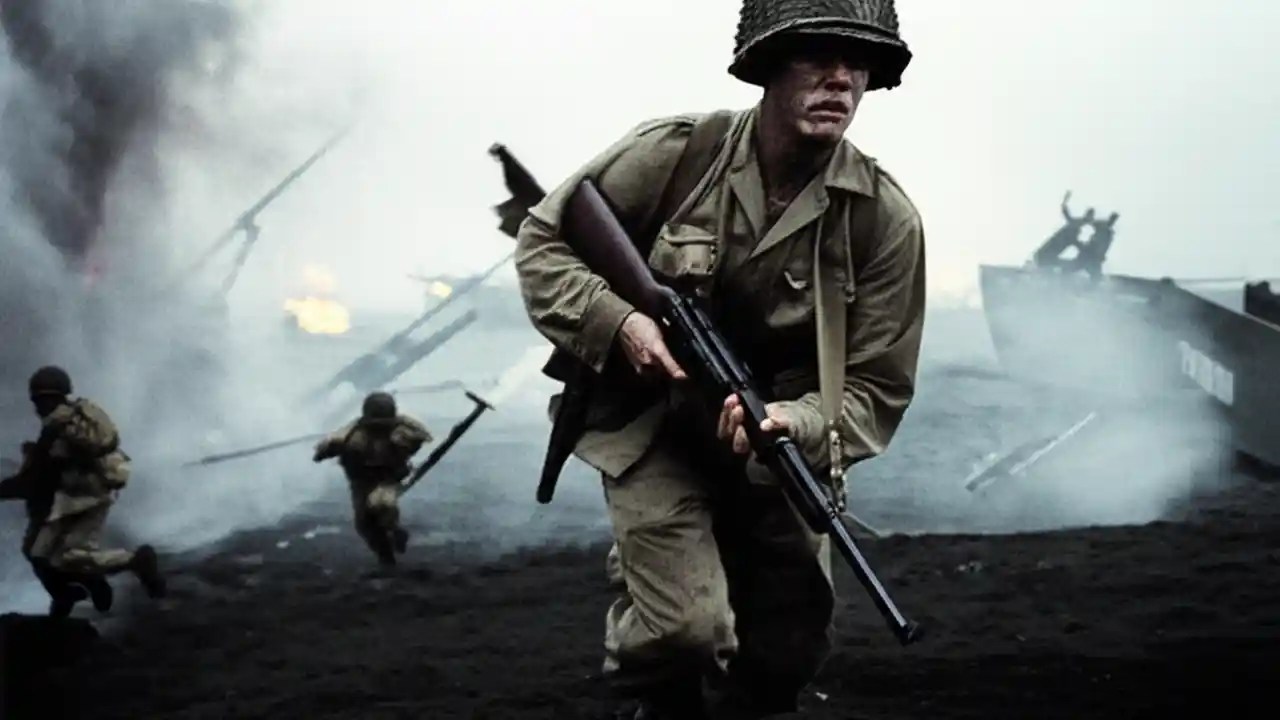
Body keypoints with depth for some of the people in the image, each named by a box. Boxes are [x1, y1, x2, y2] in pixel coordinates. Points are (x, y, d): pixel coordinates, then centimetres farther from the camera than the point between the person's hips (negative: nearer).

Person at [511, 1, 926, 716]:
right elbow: (543, 242, -4)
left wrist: (793, 424, -33)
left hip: (775, 445, 3)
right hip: (654, 429, -3)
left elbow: (877, 388, -12)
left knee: (789, 648, 6)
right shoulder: (674, 154, -17)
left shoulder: (884, 219, -14)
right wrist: (617, 319, -22)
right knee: (688, 628, -19)